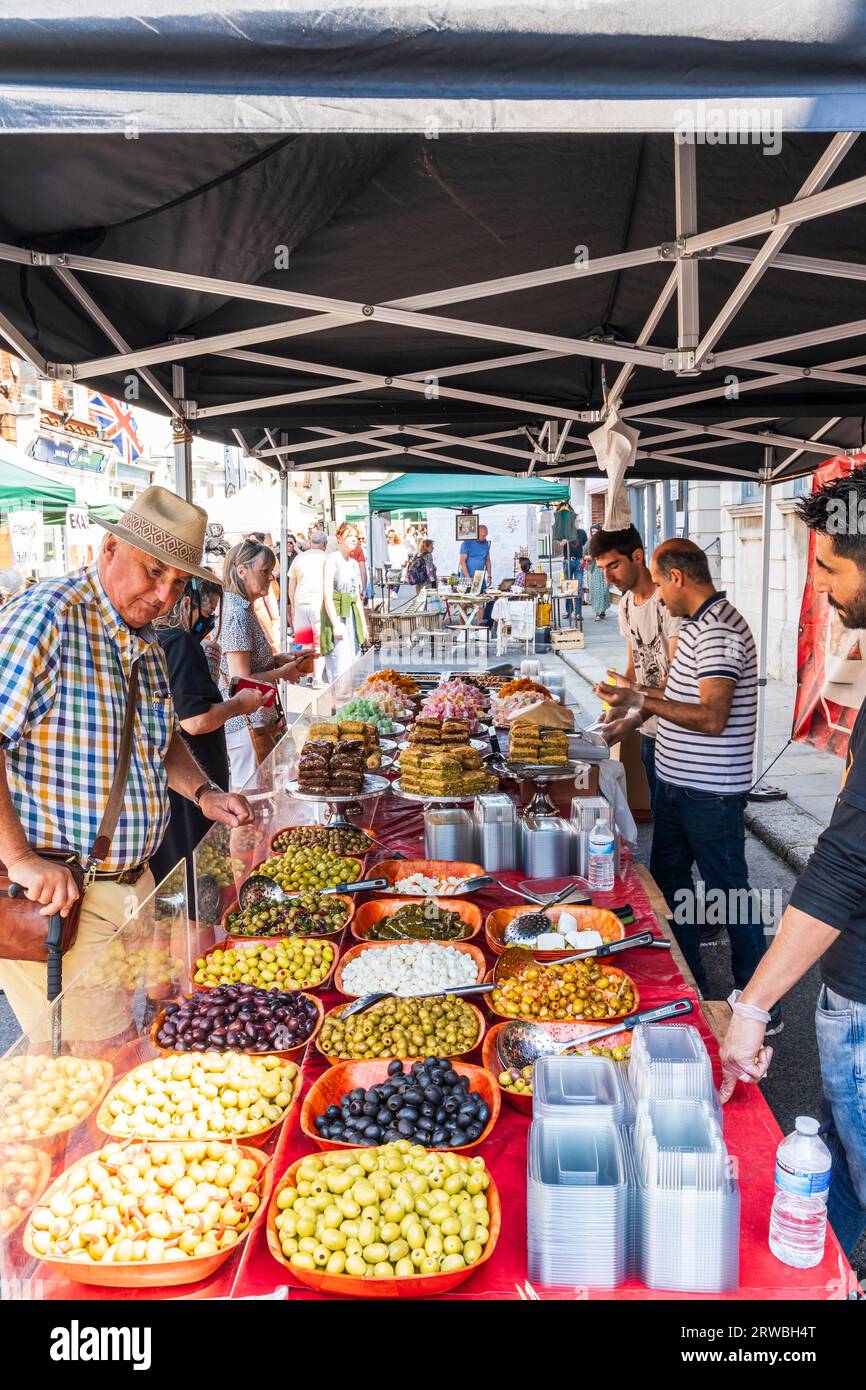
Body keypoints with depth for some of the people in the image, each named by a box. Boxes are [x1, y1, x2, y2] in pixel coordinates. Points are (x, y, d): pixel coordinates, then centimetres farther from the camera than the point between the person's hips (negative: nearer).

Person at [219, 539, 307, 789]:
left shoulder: (244, 609, 11)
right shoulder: (237, 614, -19)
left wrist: (278, 658, 8)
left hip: (257, 719, 10)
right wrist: (282, 672, -10)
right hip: (247, 723, -10)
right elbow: (241, 681, -22)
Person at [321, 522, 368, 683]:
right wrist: (336, 624, -20)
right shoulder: (332, 560, -7)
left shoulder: (354, 563, 16)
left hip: (352, 616, 8)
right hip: (335, 615, -8)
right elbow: (327, 596, -14)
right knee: (340, 669, -11)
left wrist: (363, 624, 17)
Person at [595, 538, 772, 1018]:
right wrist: (636, 718, 16)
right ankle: (684, 982, 34)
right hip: (675, 782, 10)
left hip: (711, 792, -10)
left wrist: (643, 702, -26)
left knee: (727, 889, 2)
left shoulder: (718, 632, -22)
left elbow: (712, 718, -30)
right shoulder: (695, 623, 11)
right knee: (667, 879, 18)